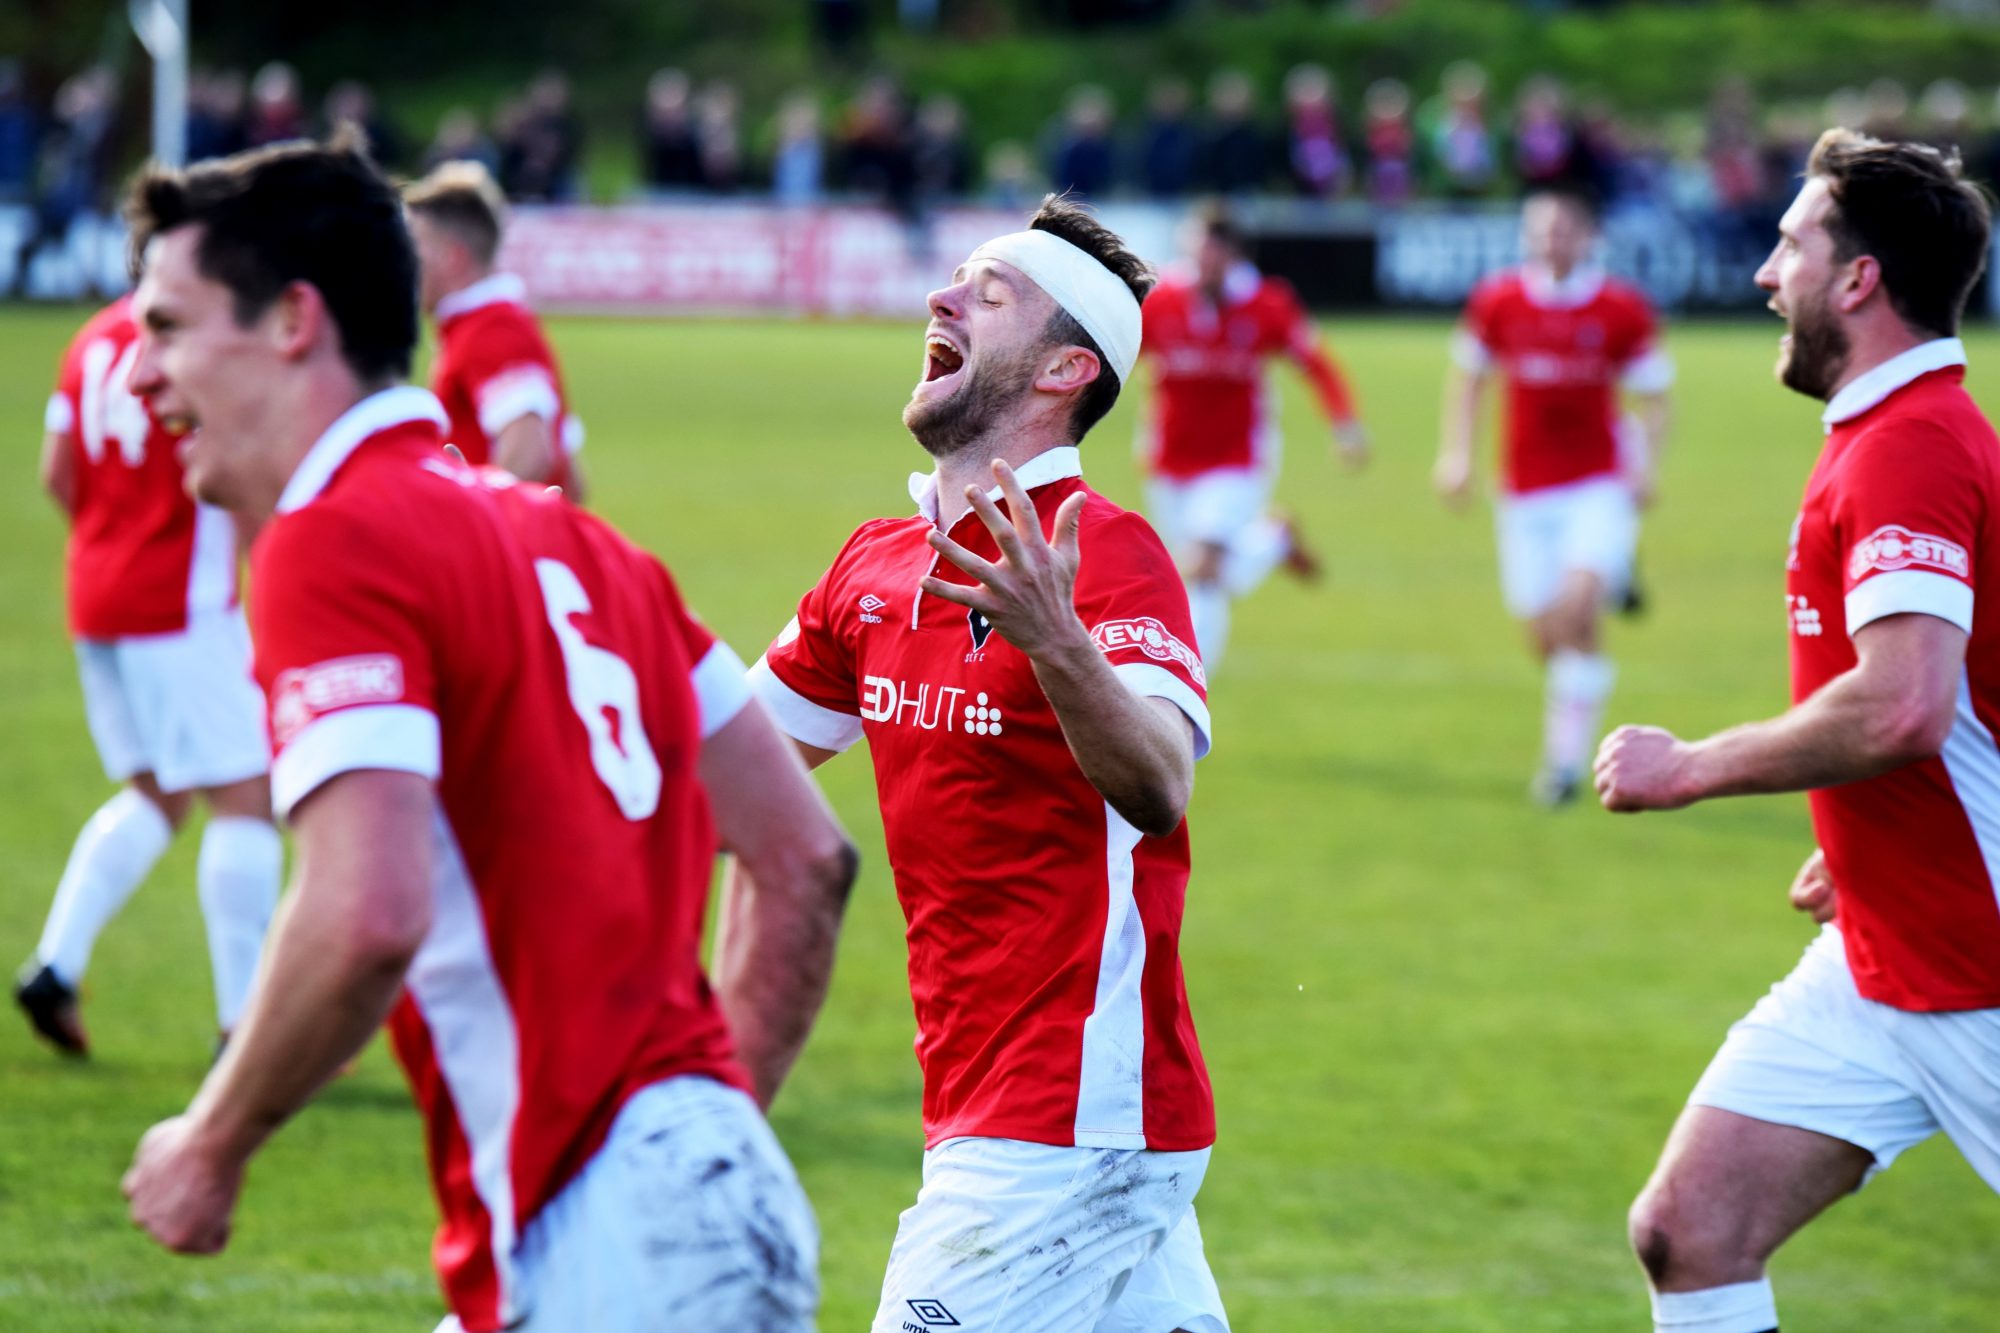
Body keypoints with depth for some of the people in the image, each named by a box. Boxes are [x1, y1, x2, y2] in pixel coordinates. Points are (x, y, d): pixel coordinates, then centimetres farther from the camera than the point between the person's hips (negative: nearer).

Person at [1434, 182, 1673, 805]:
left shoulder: (1623, 310, -6)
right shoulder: (1498, 301, -1)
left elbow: (1653, 393, 3)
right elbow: (1469, 376, 15)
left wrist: (1645, 466, -10)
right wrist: (1456, 452, 8)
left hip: (1600, 484, -3)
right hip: (1526, 490, 3)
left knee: (1576, 610, -21)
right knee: (1545, 637, 1)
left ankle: (1566, 758, -10)